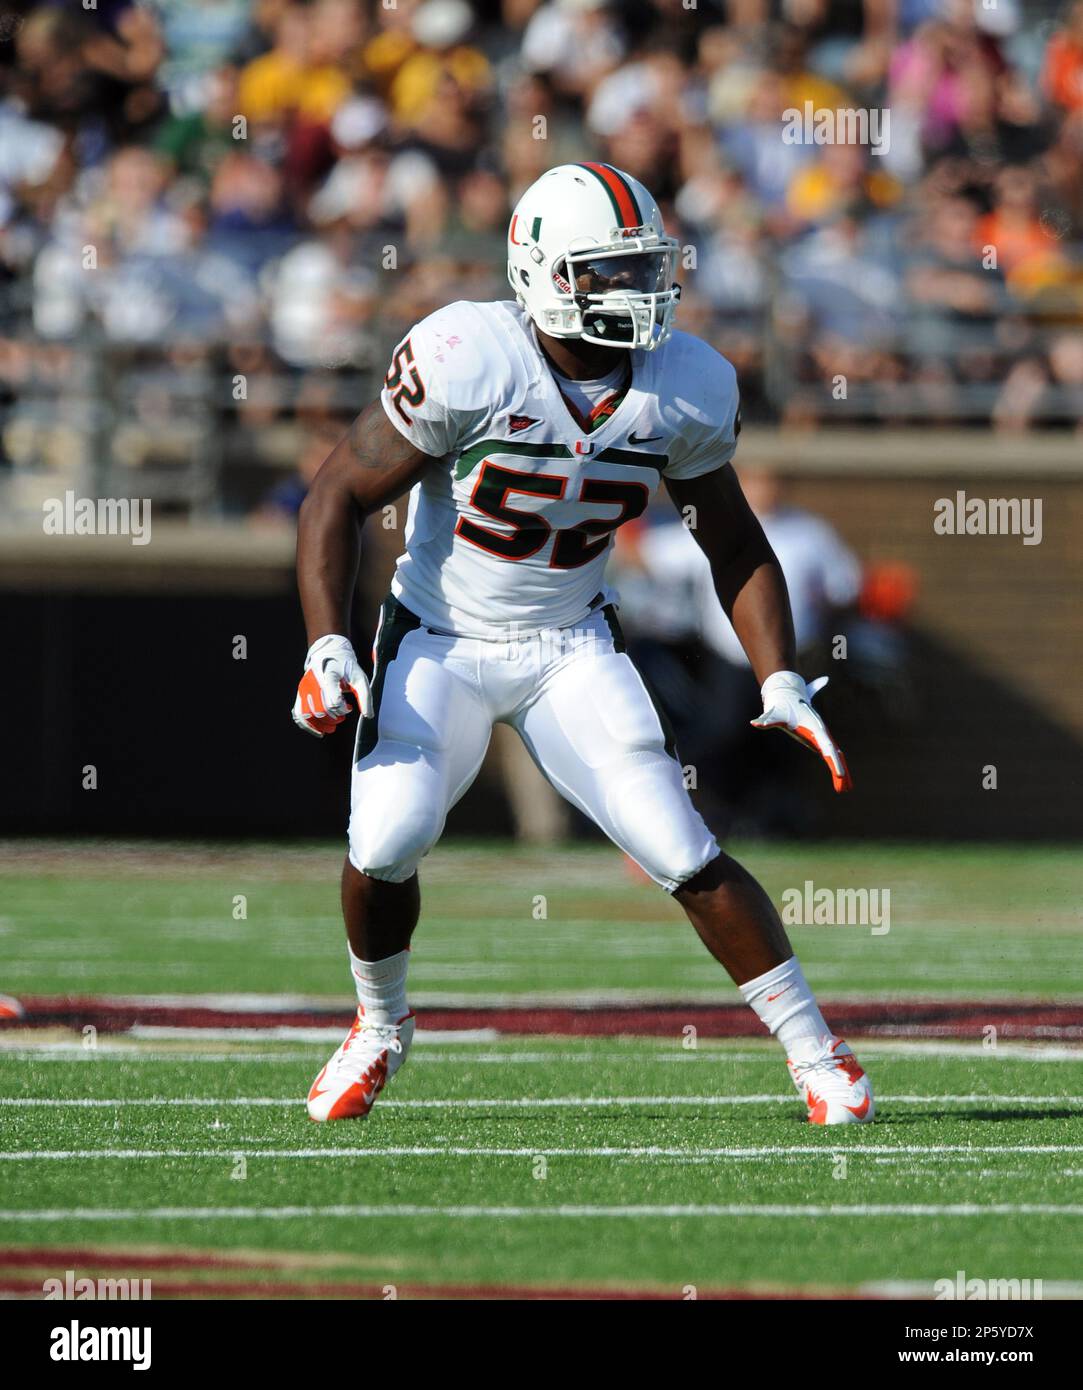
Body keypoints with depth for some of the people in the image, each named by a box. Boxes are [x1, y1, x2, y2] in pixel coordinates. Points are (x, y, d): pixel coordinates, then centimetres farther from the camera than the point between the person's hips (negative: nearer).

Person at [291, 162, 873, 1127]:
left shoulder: (685, 387, -9)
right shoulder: (469, 362, -23)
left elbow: (734, 545, 6)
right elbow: (339, 497, -14)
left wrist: (782, 684, -4)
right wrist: (327, 650, -23)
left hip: (574, 648, 2)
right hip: (441, 642, -2)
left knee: (685, 853, -11)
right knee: (387, 839, -21)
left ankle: (815, 1053, 2)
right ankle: (380, 1028, 10)